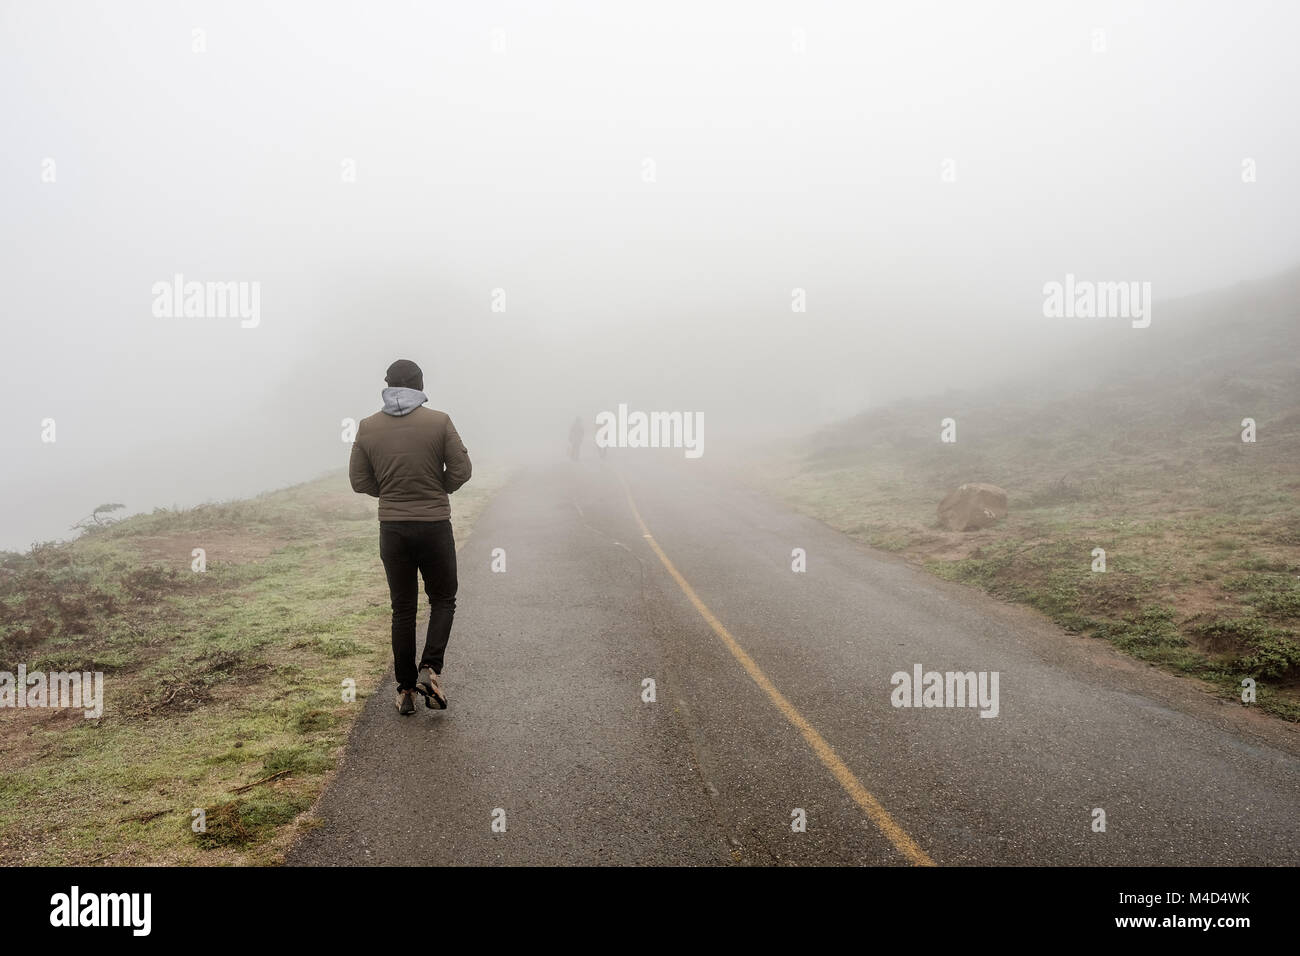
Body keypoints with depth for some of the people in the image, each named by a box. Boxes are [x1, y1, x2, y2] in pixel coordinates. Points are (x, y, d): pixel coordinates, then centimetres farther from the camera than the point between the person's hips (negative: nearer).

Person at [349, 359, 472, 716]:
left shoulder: (368, 427, 0)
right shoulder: (439, 422, -7)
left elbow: (359, 481, 3)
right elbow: (461, 470, -6)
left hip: (392, 528, 2)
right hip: (435, 526, -2)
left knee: (403, 609, 13)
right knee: (443, 600, 15)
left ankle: (406, 690, 16)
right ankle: (430, 669, -4)